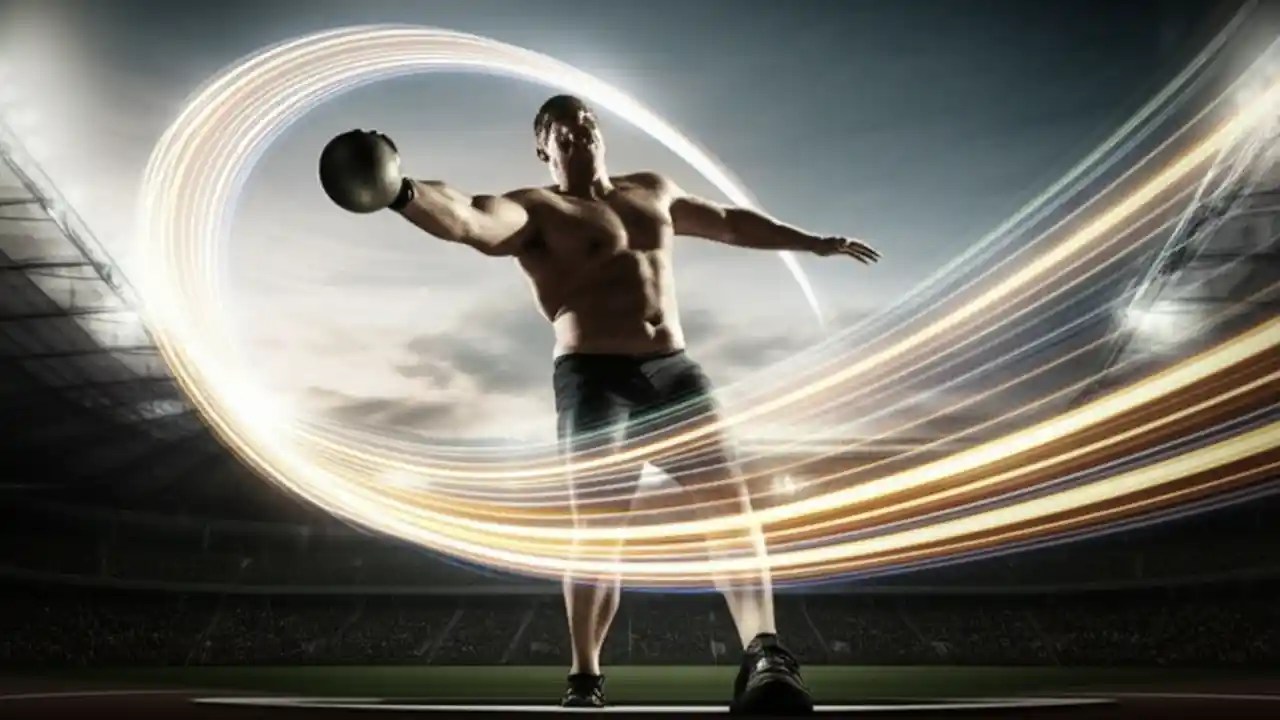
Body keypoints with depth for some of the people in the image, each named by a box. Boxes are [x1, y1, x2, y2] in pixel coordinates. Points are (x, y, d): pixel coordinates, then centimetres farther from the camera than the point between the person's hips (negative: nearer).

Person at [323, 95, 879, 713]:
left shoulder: (652, 191, 22)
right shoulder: (537, 210, 1)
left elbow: (730, 222, 35)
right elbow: (469, 220, -20)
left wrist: (813, 243, 41)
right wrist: (401, 193, -41)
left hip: (674, 372, 5)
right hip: (595, 378, -5)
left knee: (731, 504, -12)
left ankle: (764, 652, -14)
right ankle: (585, 679, 5)